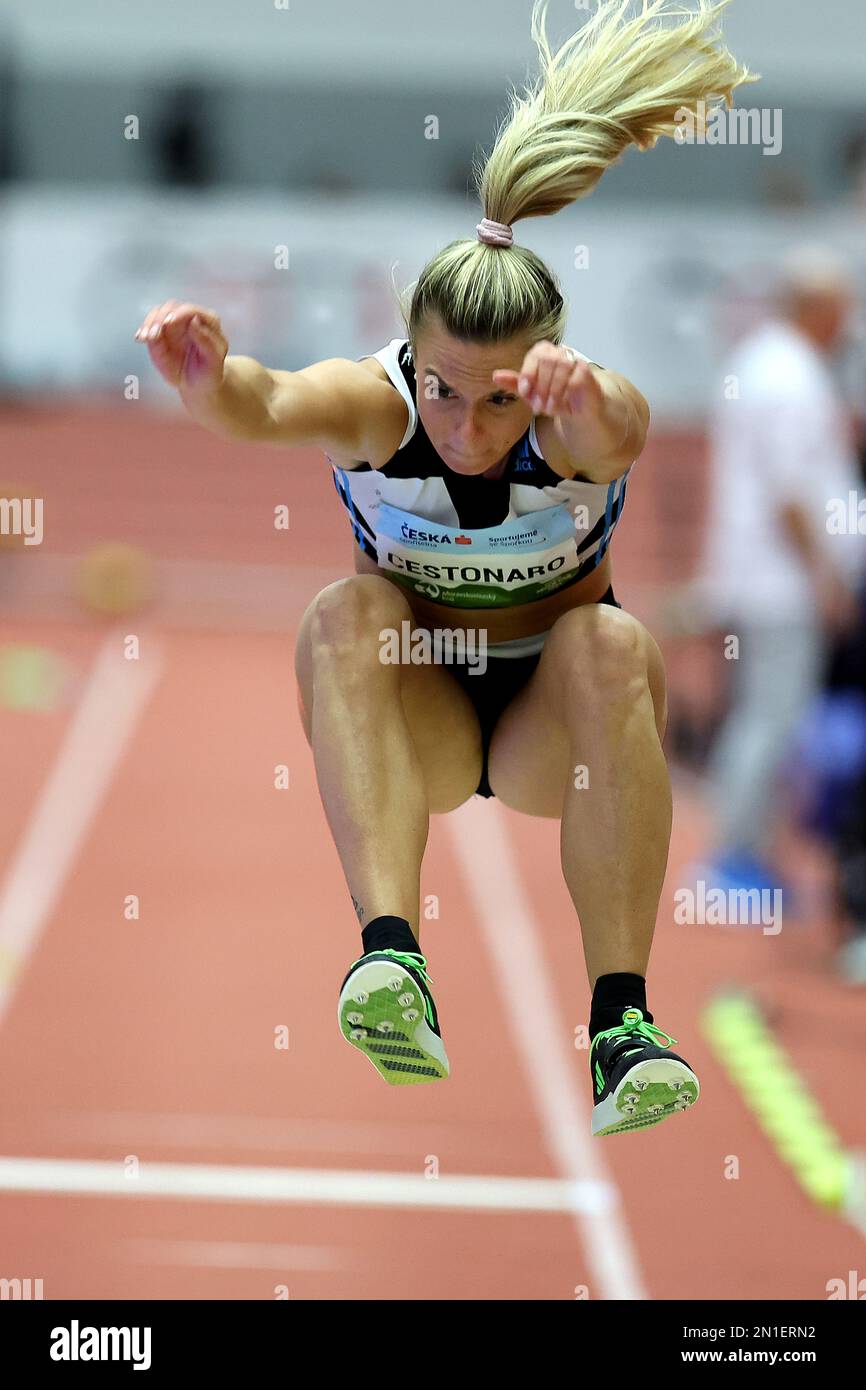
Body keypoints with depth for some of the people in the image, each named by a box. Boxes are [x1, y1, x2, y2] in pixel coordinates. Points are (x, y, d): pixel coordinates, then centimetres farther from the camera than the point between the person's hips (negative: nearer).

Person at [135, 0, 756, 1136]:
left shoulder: (585, 421, -22)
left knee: (612, 645, -33)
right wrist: (213, 380, -66)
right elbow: (270, 408, -43)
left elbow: (616, 433, -47)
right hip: (413, 728, 1)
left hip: (553, 736, 0)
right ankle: (390, 954, -47)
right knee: (347, 612, -31)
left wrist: (587, 409, -71)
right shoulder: (374, 401, -20)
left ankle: (621, 1020, -38)